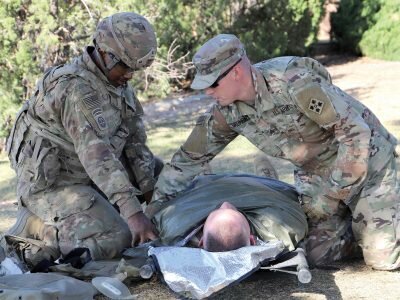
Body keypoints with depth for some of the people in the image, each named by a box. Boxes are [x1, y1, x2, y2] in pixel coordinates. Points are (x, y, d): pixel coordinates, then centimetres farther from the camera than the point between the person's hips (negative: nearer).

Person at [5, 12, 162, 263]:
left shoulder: (118, 81, 2)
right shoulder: (75, 88, -26)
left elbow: (135, 140, 3)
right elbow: (96, 154, -35)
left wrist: (151, 193, -4)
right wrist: (132, 211, -40)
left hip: (85, 175, 9)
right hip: (52, 182, -9)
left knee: (158, 172, 14)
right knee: (115, 240, -25)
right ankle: (37, 227, -6)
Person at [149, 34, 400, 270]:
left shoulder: (296, 83, -33)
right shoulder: (227, 110, -11)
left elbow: (357, 133, -28)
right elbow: (192, 156, 1)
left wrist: (332, 194, -22)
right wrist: (158, 203, -2)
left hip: (365, 160, -6)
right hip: (316, 173, 6)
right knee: (319, 255, -2)